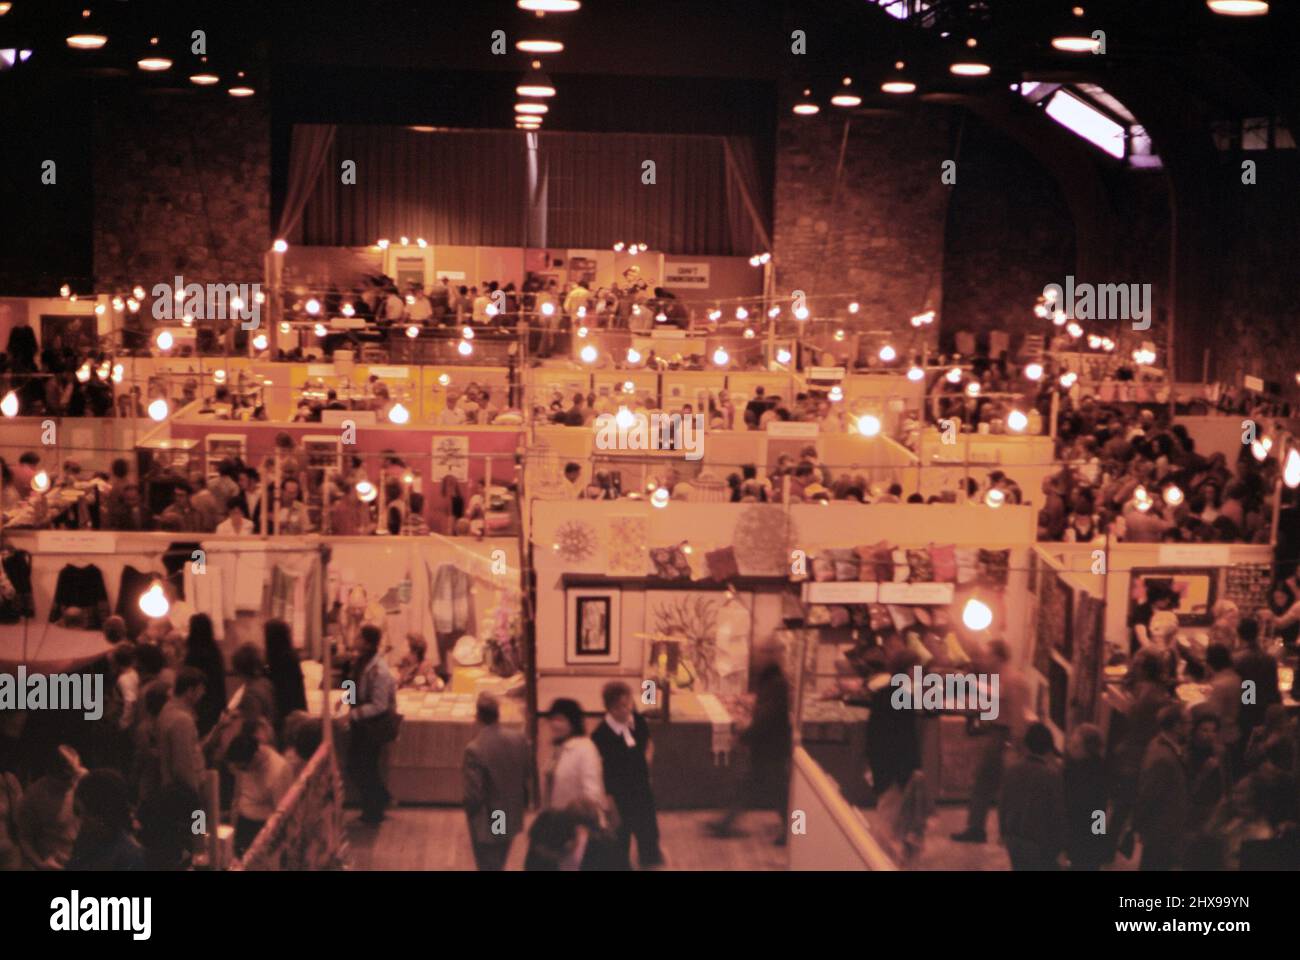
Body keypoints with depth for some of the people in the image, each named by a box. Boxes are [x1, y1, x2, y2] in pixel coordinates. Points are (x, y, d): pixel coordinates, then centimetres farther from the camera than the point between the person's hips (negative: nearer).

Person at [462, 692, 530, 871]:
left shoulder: (475, 749, -28)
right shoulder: (519, 739, -10)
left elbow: (473, 793, -24)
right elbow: (527, 777, 3)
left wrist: (470, 811, -3)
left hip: (486, 824, -5)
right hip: (511, 818, 5)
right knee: (498, 866, 26)